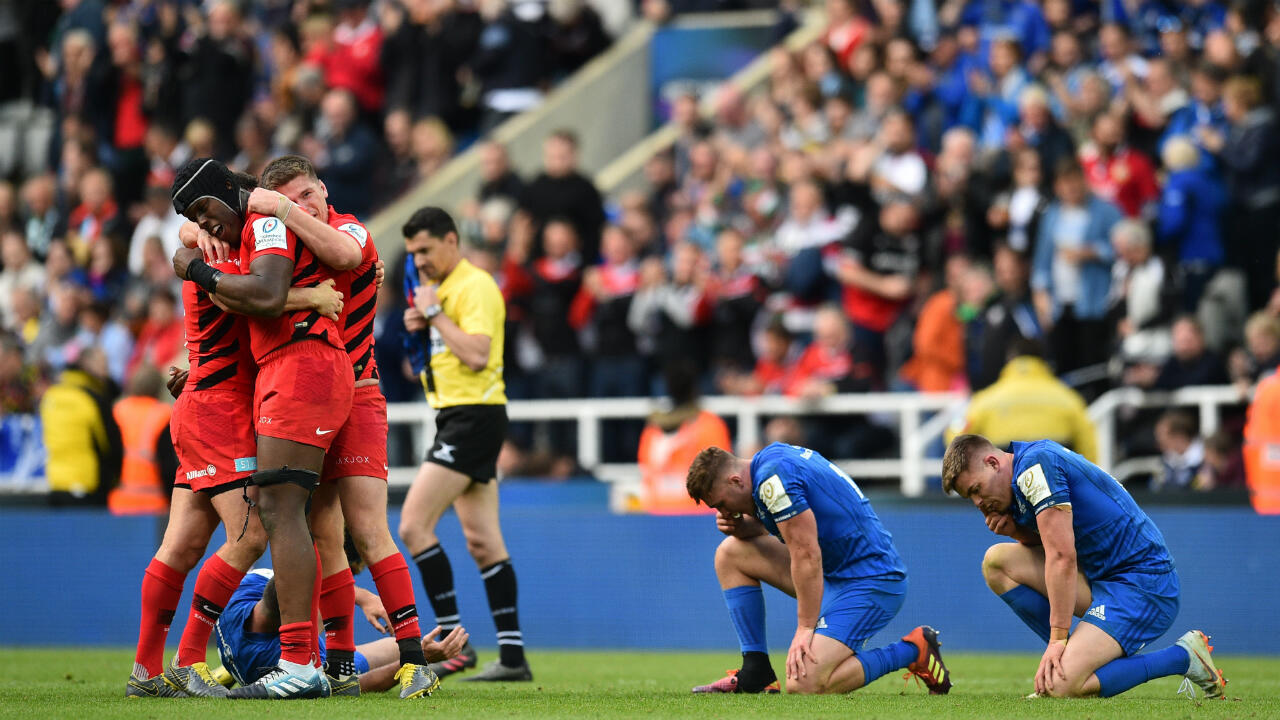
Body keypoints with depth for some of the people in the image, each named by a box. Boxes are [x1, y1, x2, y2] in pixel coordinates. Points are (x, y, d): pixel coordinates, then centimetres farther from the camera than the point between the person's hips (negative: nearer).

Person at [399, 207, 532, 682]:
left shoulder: (476, 287, -12)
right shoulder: (440, 289, 18)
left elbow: (476, 355, -24)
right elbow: (425, 365, 25)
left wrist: (436, 313, -17)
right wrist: (417, 328, 5)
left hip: (474, 416, -10)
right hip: (455, 416, 10)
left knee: (413, 525, -14)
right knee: (482, 541, 6)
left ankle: (453, 640, -12)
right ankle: (512, 656, 5)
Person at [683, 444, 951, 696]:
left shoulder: (773, 479, -21)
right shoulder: (772, 455, 8)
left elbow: (806, 554, -23)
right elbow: (763, 526, 24)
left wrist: (805, 628, -19)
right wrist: (739, 525, 1)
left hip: (869, 582, -11)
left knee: (803, 685, -21)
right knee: (731, 552, 10)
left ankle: (914, 651, -3)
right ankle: (755, 673, 10)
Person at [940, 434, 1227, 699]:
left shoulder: (1034, 464, -15)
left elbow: (1062, 557, -20)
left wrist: (1058, 639, -19)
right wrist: (1017, 531, 1)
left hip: (1140, 583, -10)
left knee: (1061, 685, -23)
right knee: (997, 561, 8)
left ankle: (1183, 656, -6)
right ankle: (1071, 656, 7)